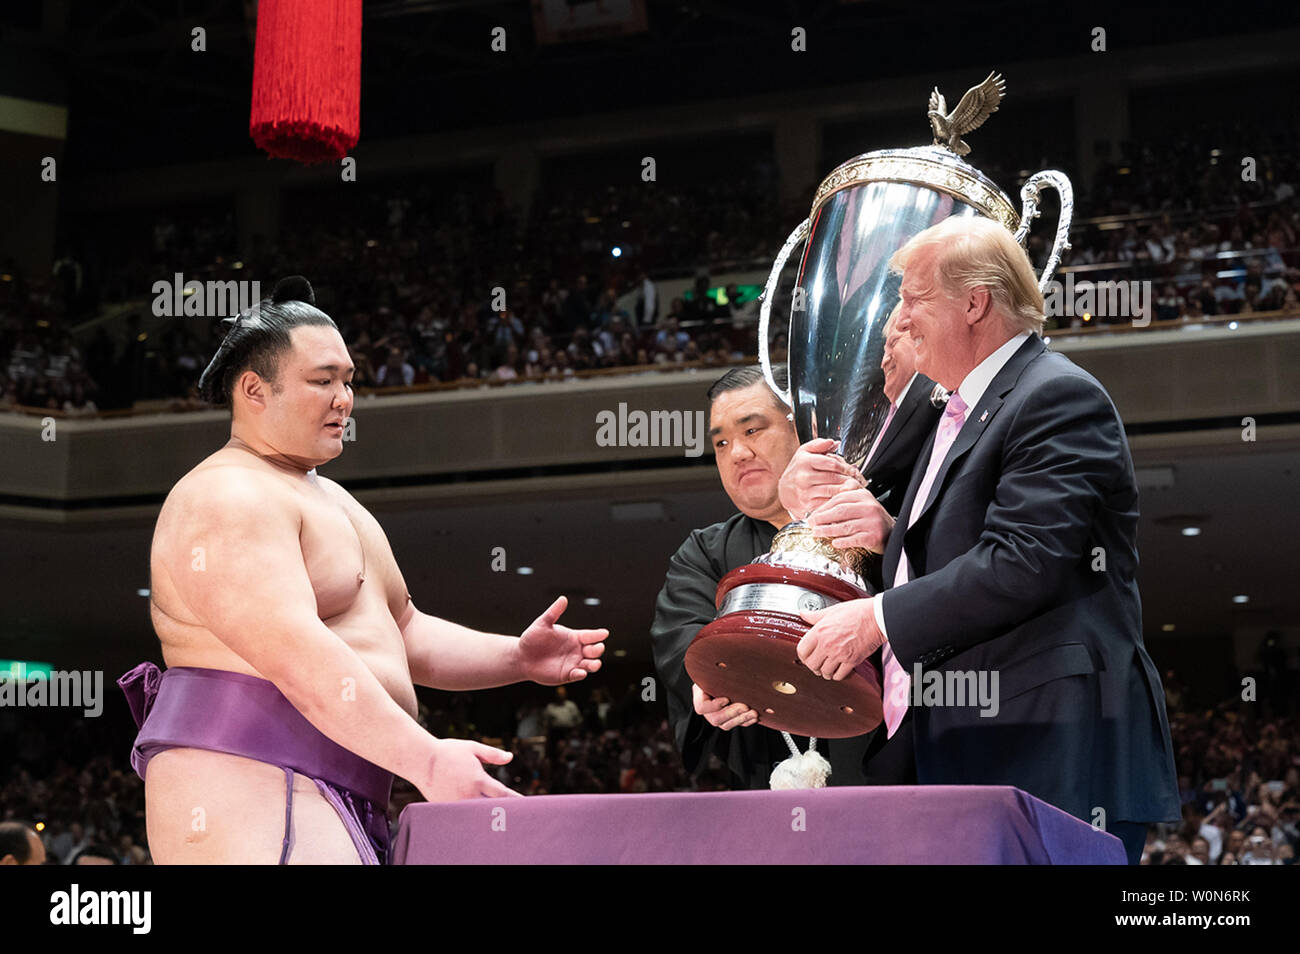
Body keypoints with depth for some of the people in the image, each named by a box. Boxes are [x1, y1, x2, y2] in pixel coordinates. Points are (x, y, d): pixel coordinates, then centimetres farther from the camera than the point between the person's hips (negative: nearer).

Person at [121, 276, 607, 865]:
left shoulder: (331, 502, 24)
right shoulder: (229, 500, -10)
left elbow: (404, 634, 27)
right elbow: (294, 650, -23)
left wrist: (517, 658, 9)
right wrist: (425, 758, -29)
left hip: (335, 806, 10)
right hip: (251, 796, -10)